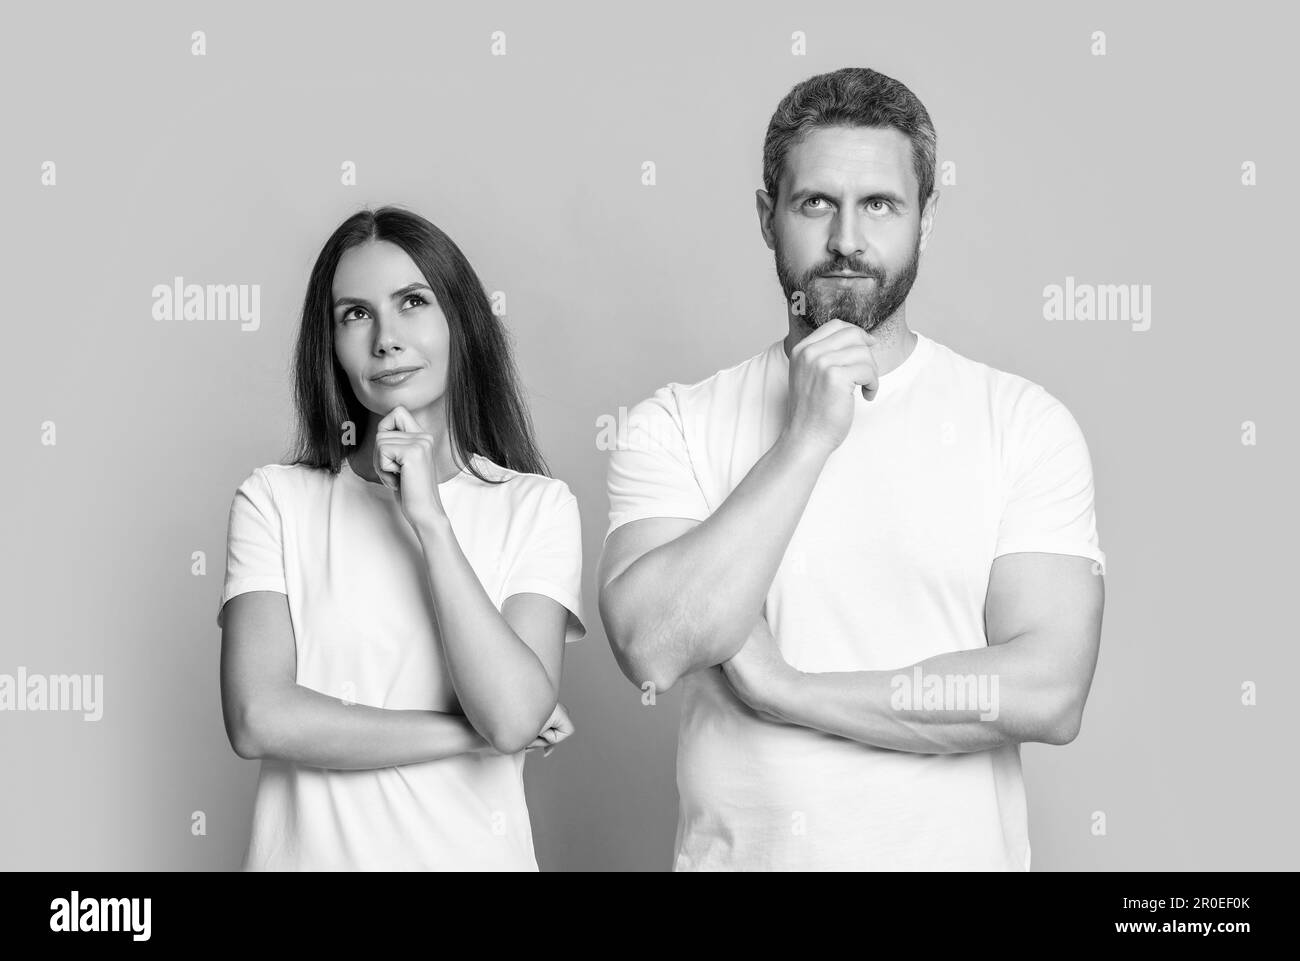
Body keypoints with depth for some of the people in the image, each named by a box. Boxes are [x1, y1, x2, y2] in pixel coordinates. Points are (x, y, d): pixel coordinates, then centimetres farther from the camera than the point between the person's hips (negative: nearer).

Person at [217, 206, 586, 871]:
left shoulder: (537, 507, -4)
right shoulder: (274, 500, -4)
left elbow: (514, 716, -17)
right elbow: (257, 719, -14)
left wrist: (429, 517, -16)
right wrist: (468, 735, -14)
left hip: (474, 851, 0)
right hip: (308, 850, 0)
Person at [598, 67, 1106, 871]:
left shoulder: (1023, 420, -7)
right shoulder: (676, 423, -5)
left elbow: (1049, 692, -16)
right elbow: (653, 649, -19)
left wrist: (784, 686, -16)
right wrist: (805, 438, -20)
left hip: (955, 851, 0)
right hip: (734, 851, 0)